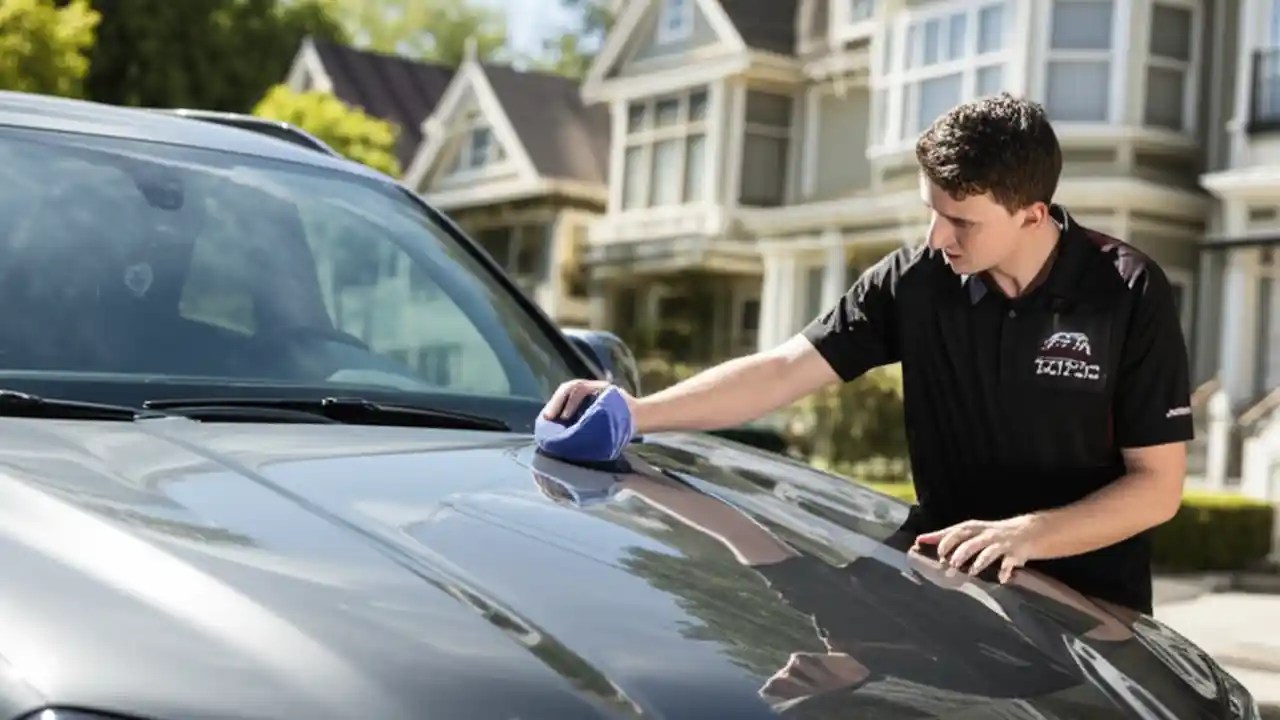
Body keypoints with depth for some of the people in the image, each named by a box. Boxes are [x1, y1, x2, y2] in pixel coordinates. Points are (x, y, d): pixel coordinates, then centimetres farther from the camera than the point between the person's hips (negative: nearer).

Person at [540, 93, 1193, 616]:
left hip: (1087, 607, -2)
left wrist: (1028, 532, -26)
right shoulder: (915, 280, -7)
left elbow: (1157, 485, -12)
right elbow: (783, 370, -11)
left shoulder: (1128, 294, -13)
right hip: (949, 585, 2)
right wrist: (643, 413, -24)